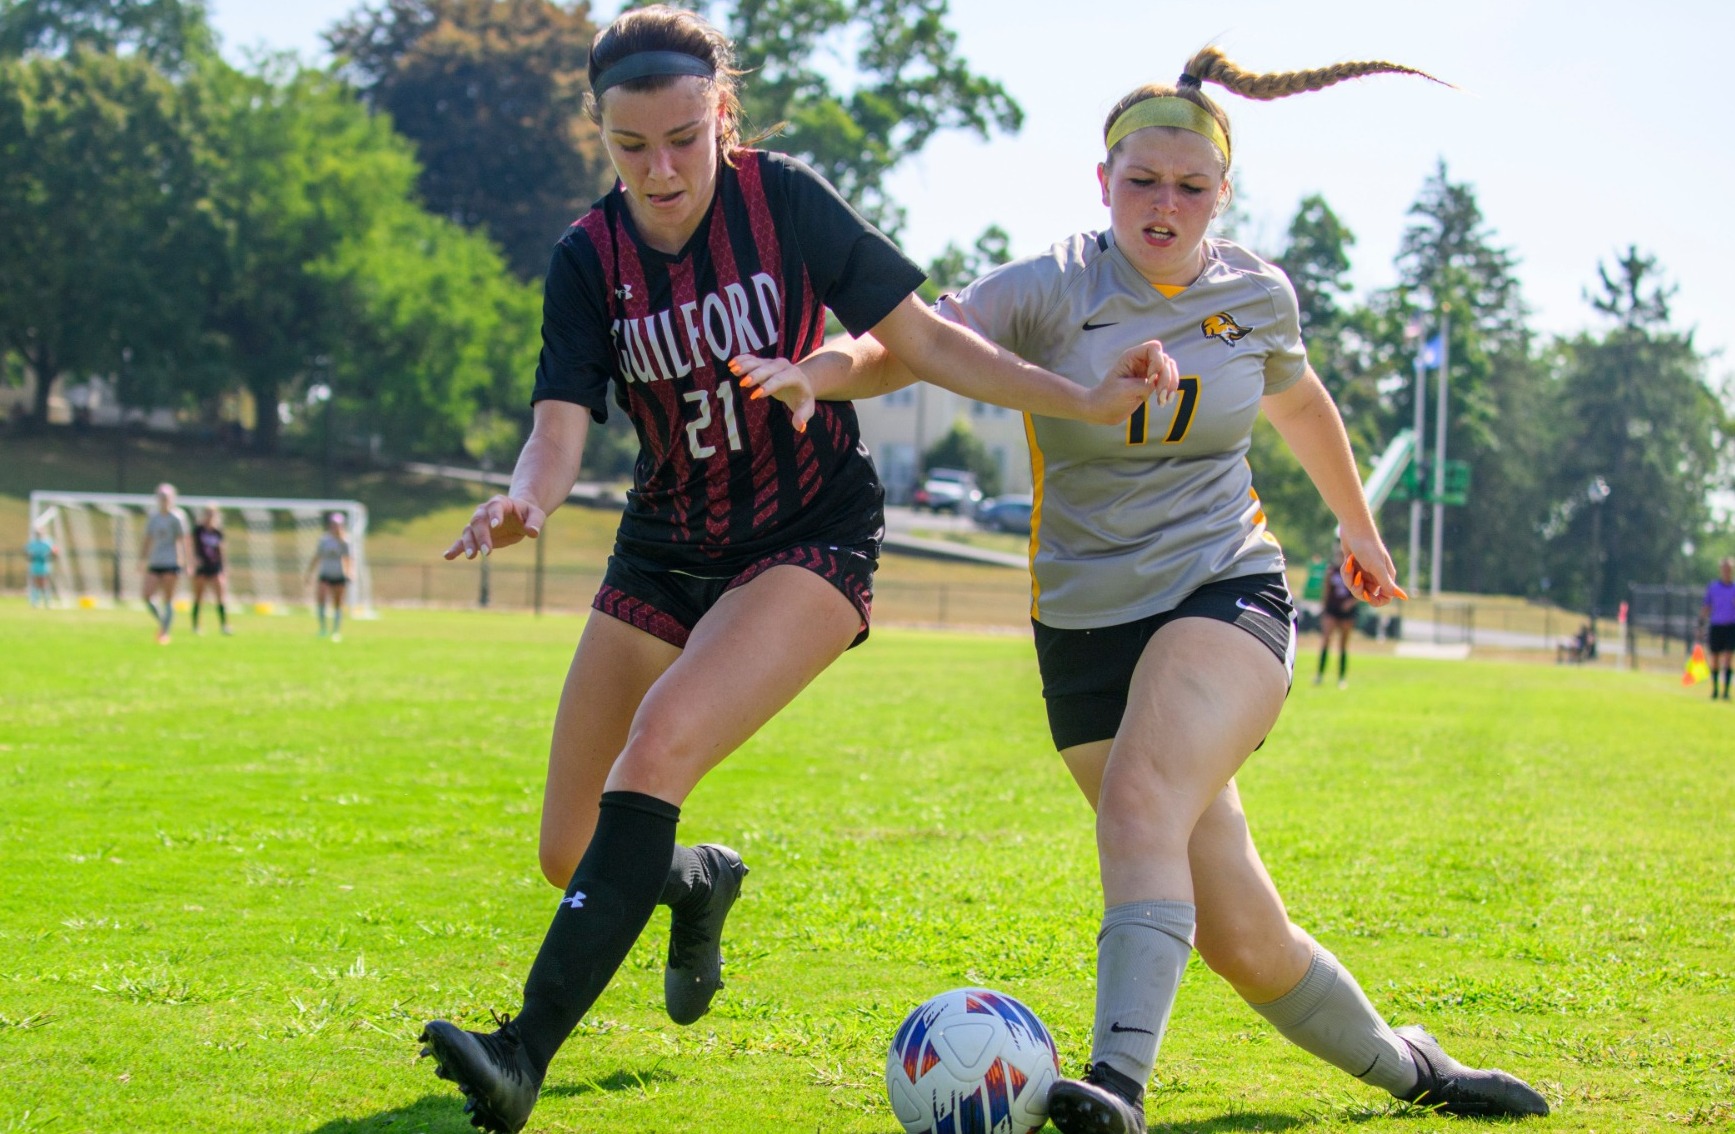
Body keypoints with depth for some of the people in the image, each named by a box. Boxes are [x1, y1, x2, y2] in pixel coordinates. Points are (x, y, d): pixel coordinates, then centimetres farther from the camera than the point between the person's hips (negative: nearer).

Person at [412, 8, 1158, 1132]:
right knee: (571, 855, 4)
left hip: (810, 542, -4)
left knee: (662, 743, -31)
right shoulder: (590, 259, -6)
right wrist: (527, 502, -39)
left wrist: (1086, 400, -17)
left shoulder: (785, 200, -12)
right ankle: (703, 881, 42)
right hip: (665, 557, 4)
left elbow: (924, 338, -7)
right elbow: (561, 425, -15)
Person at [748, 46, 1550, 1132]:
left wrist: (1360, 529, 38)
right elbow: (911, 344, -23)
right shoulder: (1052, 289, -7)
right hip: (1085, 623, 0)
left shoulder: (1257, 294, 3)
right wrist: (817, 369, -45)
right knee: (1242, 936, -1)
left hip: (1228, 593, 0)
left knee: (1142, 796, -32)